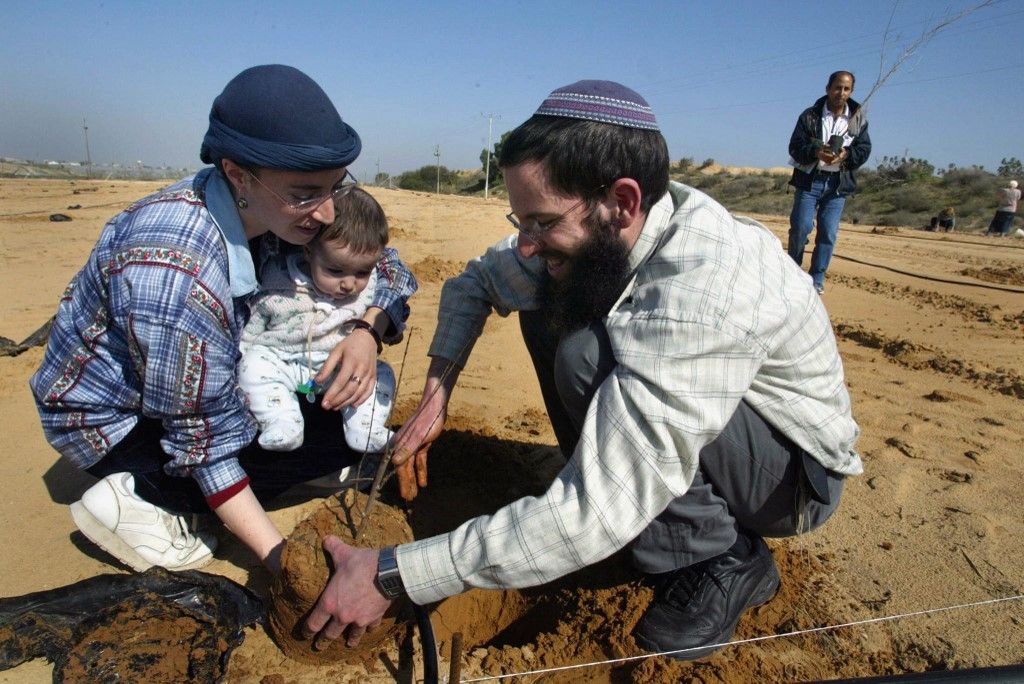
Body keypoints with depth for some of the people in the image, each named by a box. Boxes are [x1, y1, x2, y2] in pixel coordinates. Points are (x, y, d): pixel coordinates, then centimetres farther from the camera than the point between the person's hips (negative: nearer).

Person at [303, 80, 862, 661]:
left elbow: (593, 517, -40)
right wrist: (434, 401, -9)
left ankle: (725, 562, -11)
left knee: (589, 357, -31)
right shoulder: (595, 235, -13)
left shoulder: (704, 286, -38)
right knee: (544, 306, -2)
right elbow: (474, 282, 2)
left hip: (798, 469, -6)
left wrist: (393, 575, -33)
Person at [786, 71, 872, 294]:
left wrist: (846, 155, -18)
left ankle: (817, 278, 10)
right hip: (809, 179, -2)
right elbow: (795, 146, -5)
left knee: (829, 232, 1)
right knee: (801, 226, -6)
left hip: (838, 183, 2)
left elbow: (865, 149, 3)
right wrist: (816, 152, -24)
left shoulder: (859, 119, 5)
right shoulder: (810, 116, -1)